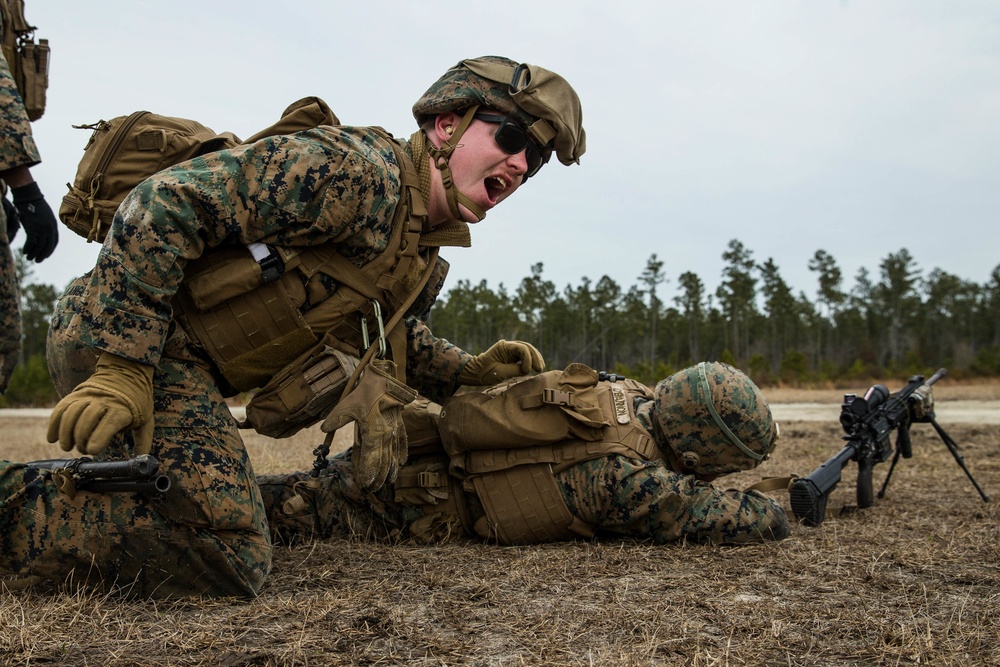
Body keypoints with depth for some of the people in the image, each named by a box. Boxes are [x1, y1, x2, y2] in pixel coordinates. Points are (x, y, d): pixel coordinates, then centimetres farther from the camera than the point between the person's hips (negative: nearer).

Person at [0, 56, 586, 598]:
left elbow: (386, 334, 33)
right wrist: (123, 368, -27)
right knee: (228, 560, -21)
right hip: (119, 336, -10)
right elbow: (168, 203, -24)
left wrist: (469, 372, 13)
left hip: (188, 362, 10)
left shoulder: (422, 259, 14)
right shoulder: (361, 169, -18)